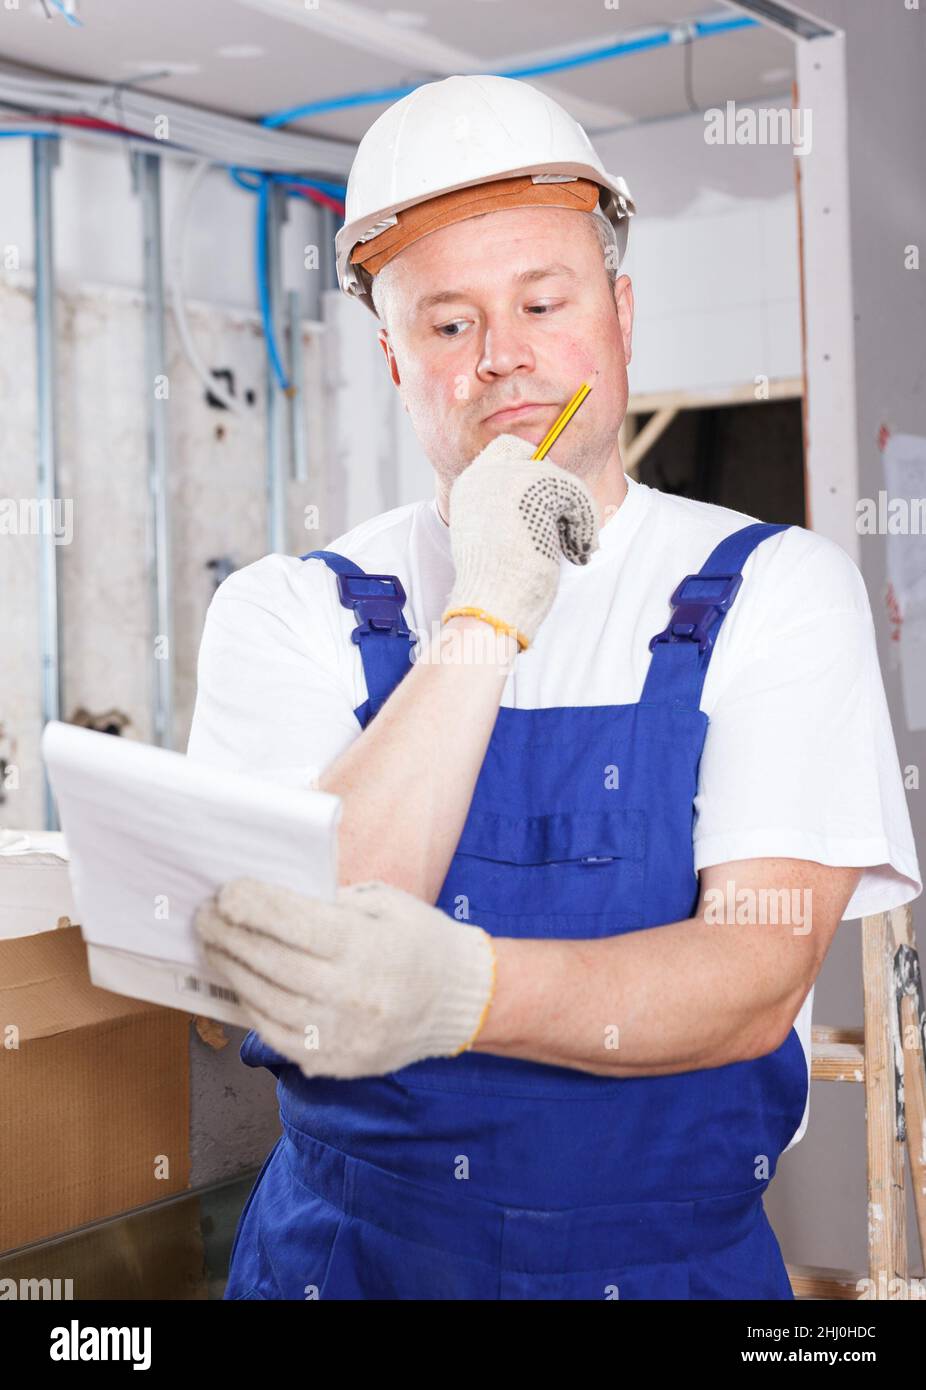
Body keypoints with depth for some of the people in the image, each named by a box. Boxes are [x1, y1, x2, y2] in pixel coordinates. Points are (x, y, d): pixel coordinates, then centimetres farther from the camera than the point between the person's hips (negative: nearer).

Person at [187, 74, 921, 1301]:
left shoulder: (775, 590, 0)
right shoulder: (289, 612, 2)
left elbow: (758, 977, -11)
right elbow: (293, 951, -12)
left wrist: (459, 989, -28)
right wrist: (487, 616, -17)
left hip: (677, 1255, -1)